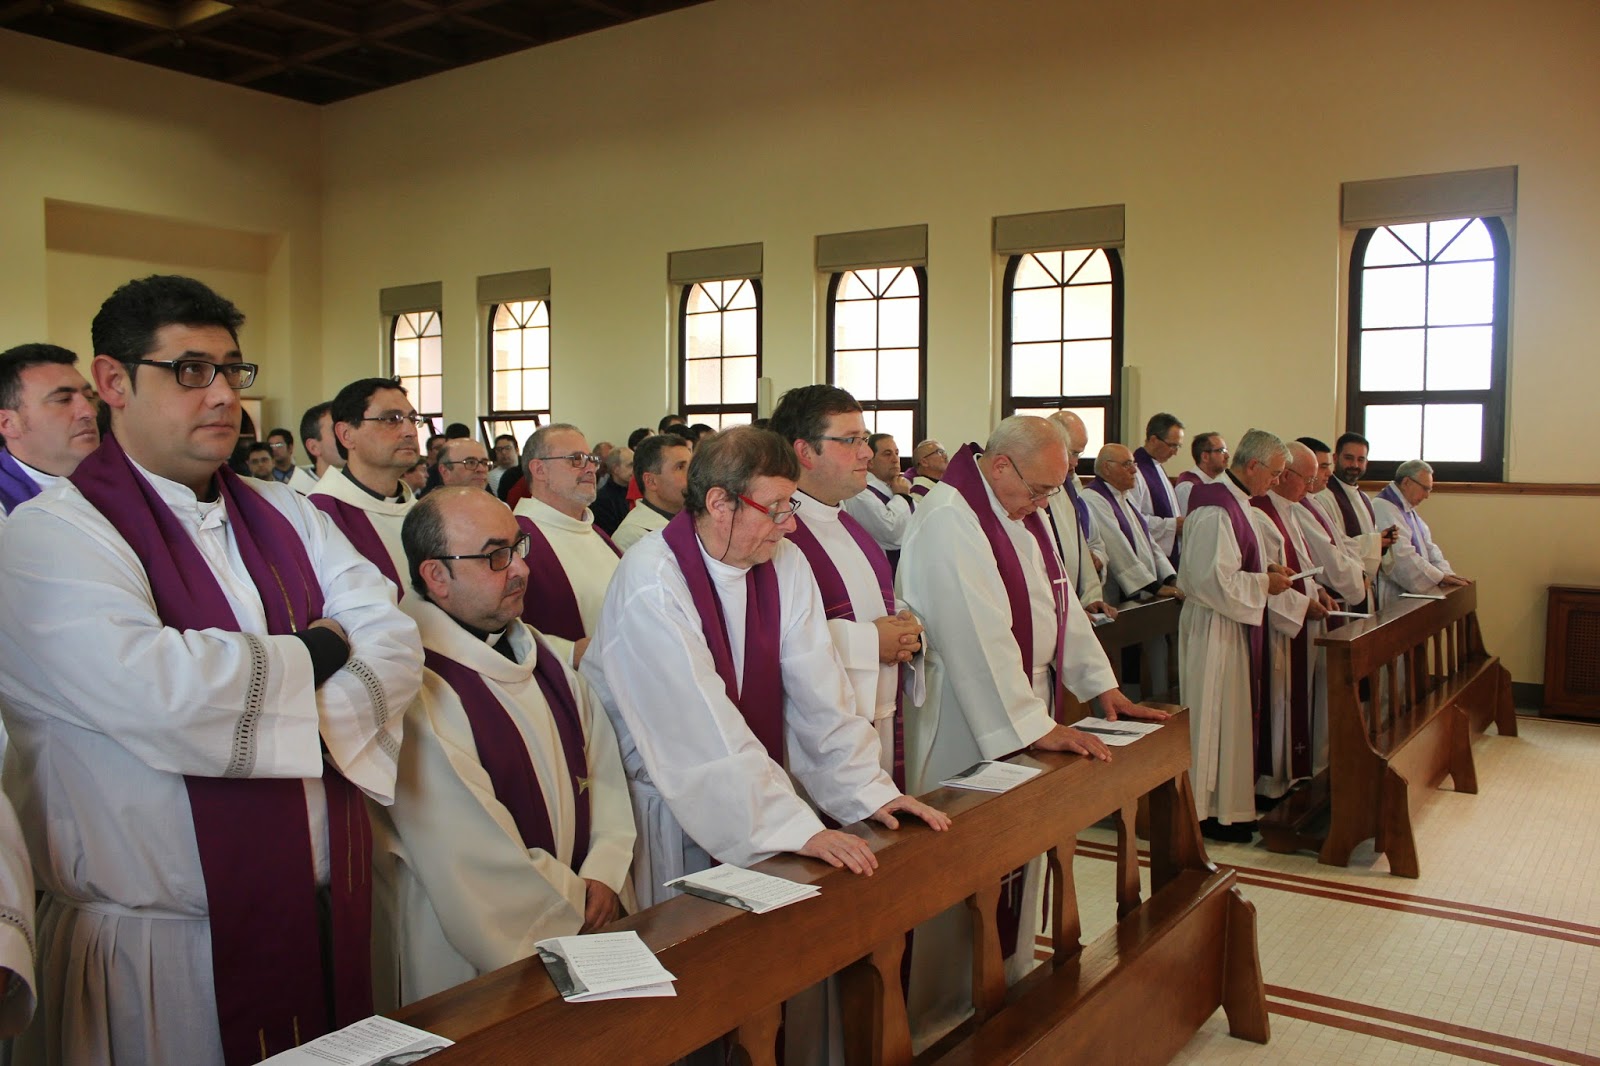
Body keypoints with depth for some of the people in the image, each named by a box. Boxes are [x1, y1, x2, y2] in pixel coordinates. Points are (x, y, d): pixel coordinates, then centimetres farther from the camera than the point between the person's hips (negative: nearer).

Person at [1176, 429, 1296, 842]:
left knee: (1233, 714, 16)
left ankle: (1229, 803, 27)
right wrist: (1264, 584, -16)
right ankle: (1215, 812, 10)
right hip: (1214, 627, -10)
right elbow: (1214, 579, -26)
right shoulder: (1217, 510, -22)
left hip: (1230, 624, 10)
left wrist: (1266, 567, 8)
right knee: (1217, 717, -1)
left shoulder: (1233, 502, 11)